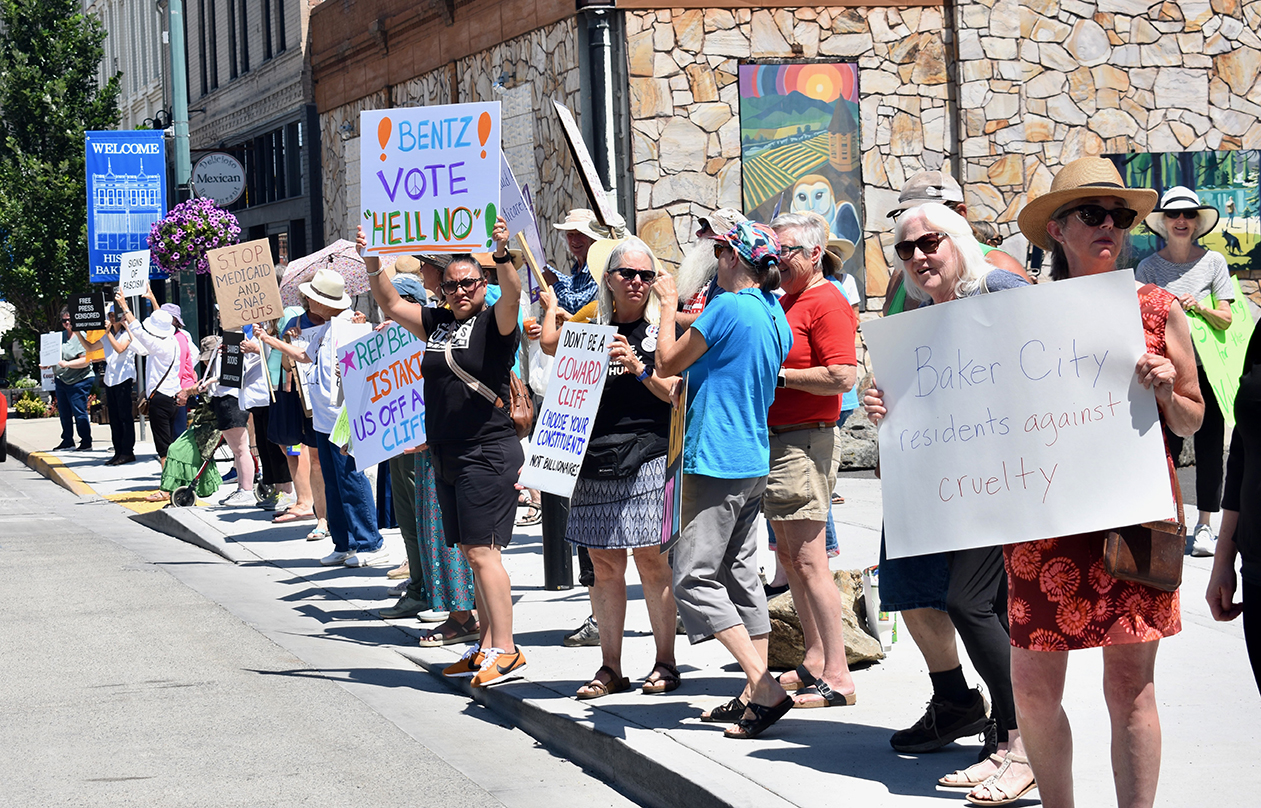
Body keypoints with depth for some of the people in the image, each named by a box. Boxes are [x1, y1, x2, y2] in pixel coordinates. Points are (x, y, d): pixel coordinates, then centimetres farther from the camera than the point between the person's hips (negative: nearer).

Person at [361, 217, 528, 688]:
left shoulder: (493, 322, -5)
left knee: (481, 551, -12)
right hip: (446, 456, 8)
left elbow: (512, 295, -24)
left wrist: (503, 255, -41)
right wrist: (372, 263, 6)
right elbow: (391, 304, 19)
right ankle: (486, 647, 16)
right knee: (471, 554, 10)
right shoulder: (438, 323, 14)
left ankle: (507, 650, -11)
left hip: (488, 454, -8)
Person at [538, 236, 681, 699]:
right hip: (596, 458, 4)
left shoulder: (660, 328, 2)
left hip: (647, 457, -4)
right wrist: (550, 303, 11)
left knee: (650, 559, -3)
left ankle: (665, 663, 6)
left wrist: (640, 369, -18)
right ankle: (610, 668, 11)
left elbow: (674, 393, -3)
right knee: (604, 565, 5)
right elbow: (551, 343, -3)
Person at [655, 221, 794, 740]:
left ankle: (765, 688, -15)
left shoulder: (728, 308, -15)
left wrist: (669, 305, 6)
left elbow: (667, 364, -6)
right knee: (741, 575, 13)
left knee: (695, 580, -8)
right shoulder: (775, 316, 11)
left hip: (716, 460, -9)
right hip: (754, 462, 9)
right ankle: (754, 695, 13)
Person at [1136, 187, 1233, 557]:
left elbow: (1226, 319, 3)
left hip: (1207, 368, 0)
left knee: (1209, 447, 1)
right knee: (1167, 446, -4)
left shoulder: (1213, 261, 5)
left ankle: (1205, 525, 10)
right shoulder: (1149, 267, 4)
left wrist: (1200, 307, -15)